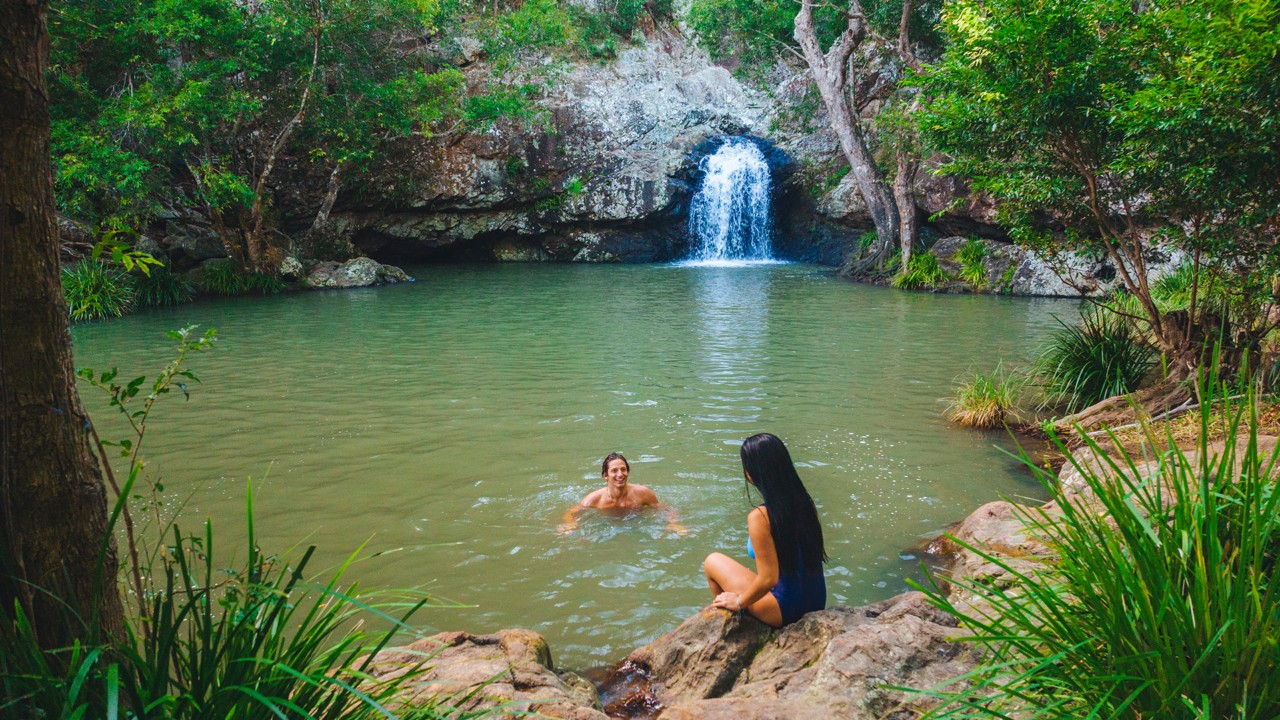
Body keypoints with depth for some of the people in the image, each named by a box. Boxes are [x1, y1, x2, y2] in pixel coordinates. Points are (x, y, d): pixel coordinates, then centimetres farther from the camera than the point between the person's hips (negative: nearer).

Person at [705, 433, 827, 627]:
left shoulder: (760, 517, -25)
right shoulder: (805, 501, -4)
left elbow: (768, 579, -24)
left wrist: (738, 602, -6)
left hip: (787, 609, -7)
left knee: (713, 561, 12)